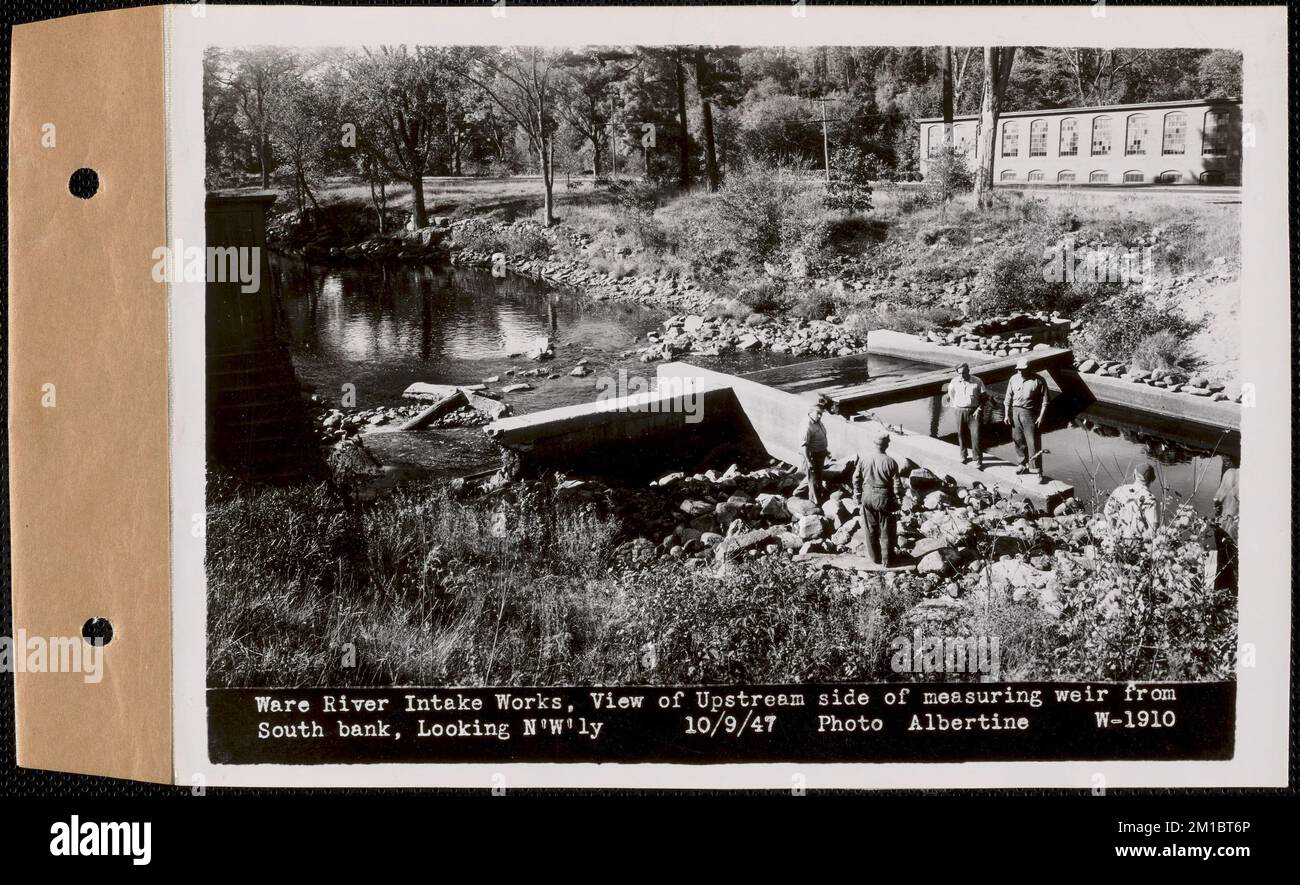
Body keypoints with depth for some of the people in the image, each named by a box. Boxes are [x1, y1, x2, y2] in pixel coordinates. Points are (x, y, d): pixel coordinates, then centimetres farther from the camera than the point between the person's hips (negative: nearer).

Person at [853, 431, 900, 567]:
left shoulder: (863, 459, -9)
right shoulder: (891, 462, -17)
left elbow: (856, 479, 0)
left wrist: (858, 496, 13)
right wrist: (896, 502, 2)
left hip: (868, 496, 2)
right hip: (884, 498, -2)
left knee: (870, 529, 17)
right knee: (886, 530, 12)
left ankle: (875, 557, 27)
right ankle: (887, 560, 21)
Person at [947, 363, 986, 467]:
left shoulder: (977, 382, -5)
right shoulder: (955, 382, 1)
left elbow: (983, 397, 0)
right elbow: (950, 392, 22)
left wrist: (979, 409, -9)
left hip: (974, 411, -3)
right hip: (960, 411, 3)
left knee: (975, 435, -9)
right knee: (961, 434, 9)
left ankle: (978, 460, -5)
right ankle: (963, 456, 27)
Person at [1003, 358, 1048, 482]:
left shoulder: (1038, 381, -7)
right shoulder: (1014, 379, 7)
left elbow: (1044, 401, -6)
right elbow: (1008, 398, 12)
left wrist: (1041, 416, -13)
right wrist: (1007, 415, 7)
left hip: (1030, 414, -5)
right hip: (1015, 412, 5)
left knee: (1033, 443, -7)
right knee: (1018, 440, 11)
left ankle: (1039, 472, -5)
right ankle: (1024, 465, 28)